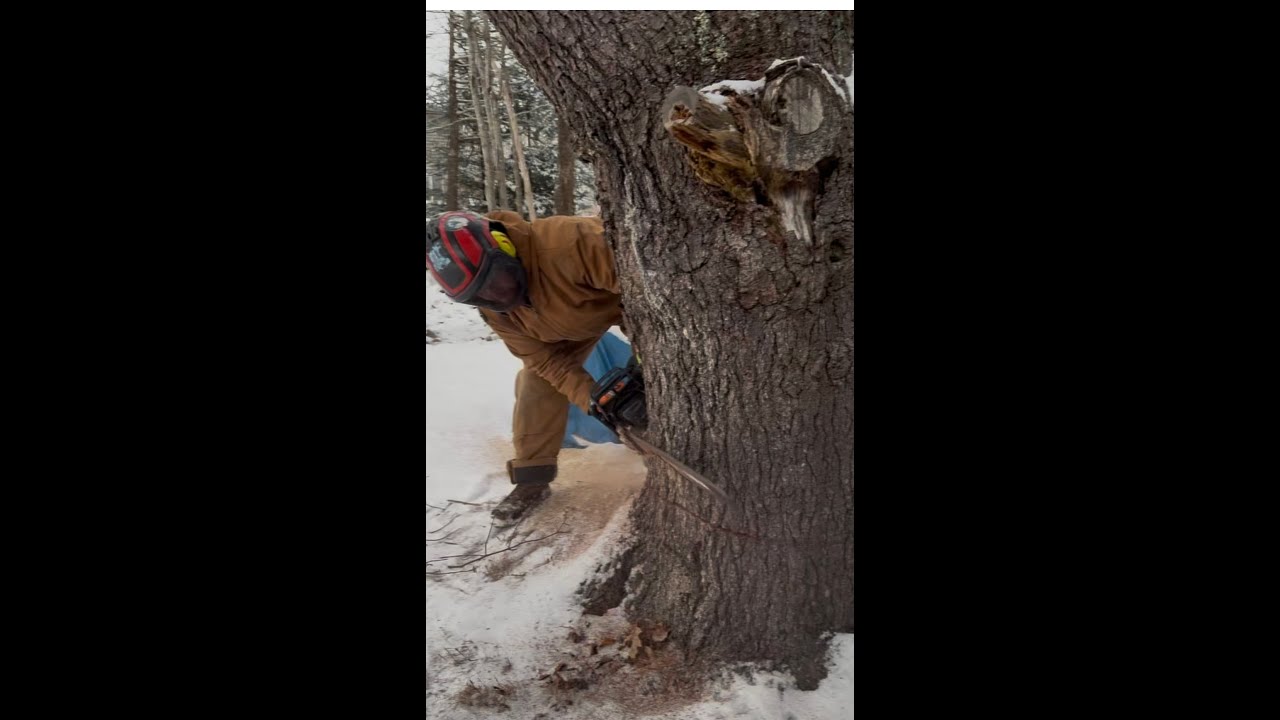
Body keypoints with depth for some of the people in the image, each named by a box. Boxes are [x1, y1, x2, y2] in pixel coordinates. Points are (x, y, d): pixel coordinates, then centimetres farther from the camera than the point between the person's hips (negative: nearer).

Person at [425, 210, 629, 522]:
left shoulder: (568, 242, -46)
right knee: (538, 380, -3)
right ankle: (533, 479, 8)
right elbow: (544, 359, -16)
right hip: (574, 323, 5)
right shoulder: (496, 310, -21)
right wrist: (586, 394, -33)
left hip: (633, 298, -4)